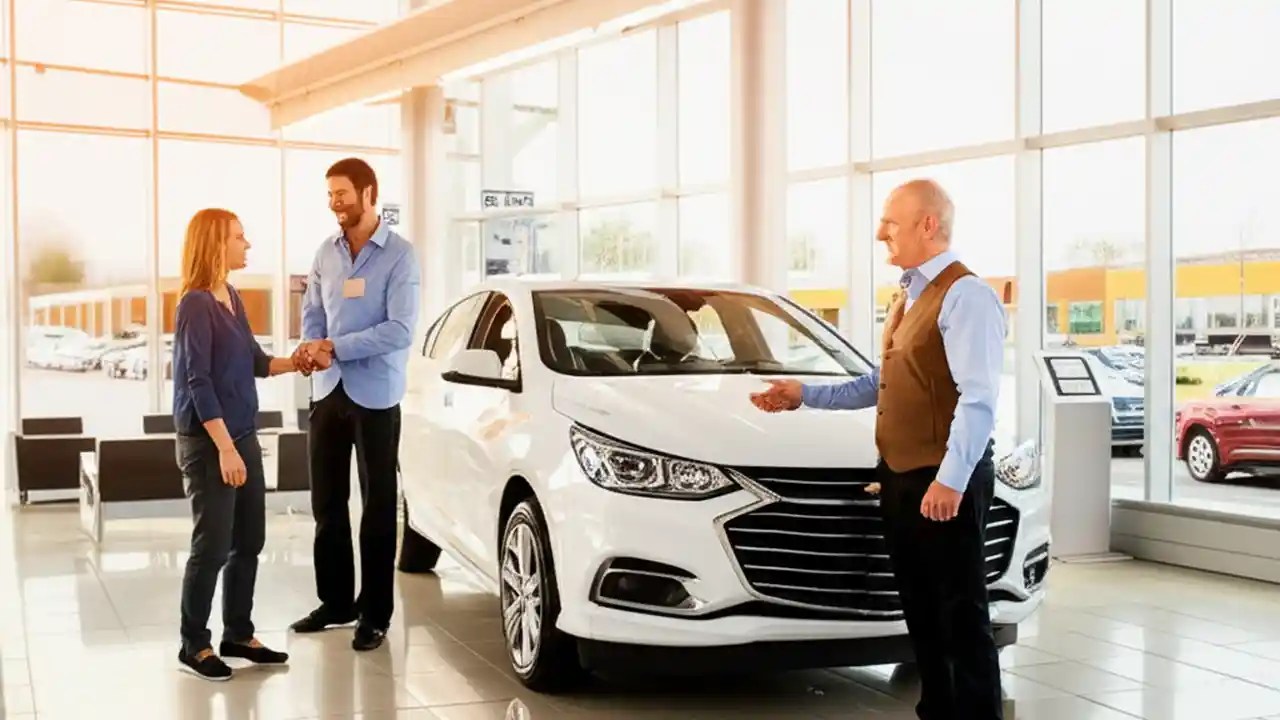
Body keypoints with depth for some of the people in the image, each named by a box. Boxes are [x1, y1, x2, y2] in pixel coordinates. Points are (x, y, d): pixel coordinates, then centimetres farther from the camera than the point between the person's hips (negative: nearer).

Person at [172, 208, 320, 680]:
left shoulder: (232, 298, 10)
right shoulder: (195, 305, -15)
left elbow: (255, 361, 15)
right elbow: (198, 382, -18)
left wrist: (297, 362, -1)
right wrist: (224, 448, -21)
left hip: (244, 435, 9)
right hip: (207, 442, -8)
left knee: (249, 541, 13)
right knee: (213, 546, -1)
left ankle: (238, 635, 24)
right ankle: (194, 645, 13)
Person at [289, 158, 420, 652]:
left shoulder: (399, 255, -9)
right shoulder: (326, 252, 9)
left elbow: (399, 330, -16)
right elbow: (312, 312, 11)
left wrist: (335, 347, -18)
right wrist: (312, 348, -11)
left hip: (374, 395, -5)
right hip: (328, 392, 5)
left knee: (378, 506, 3)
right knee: (326, 504, 11)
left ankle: (375, 613, 12)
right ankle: (335, 601, 24)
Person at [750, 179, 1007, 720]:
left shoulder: (964, 295, -13)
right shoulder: (908, 296, 18)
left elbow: (978, 397, -21)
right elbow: (881, 384, 23)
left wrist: (951, 479, -26)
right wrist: (805, 396, 18)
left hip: (944, 481, -9)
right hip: (899, 478, 10)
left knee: (961, 613, -2)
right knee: (920, 610, 16)